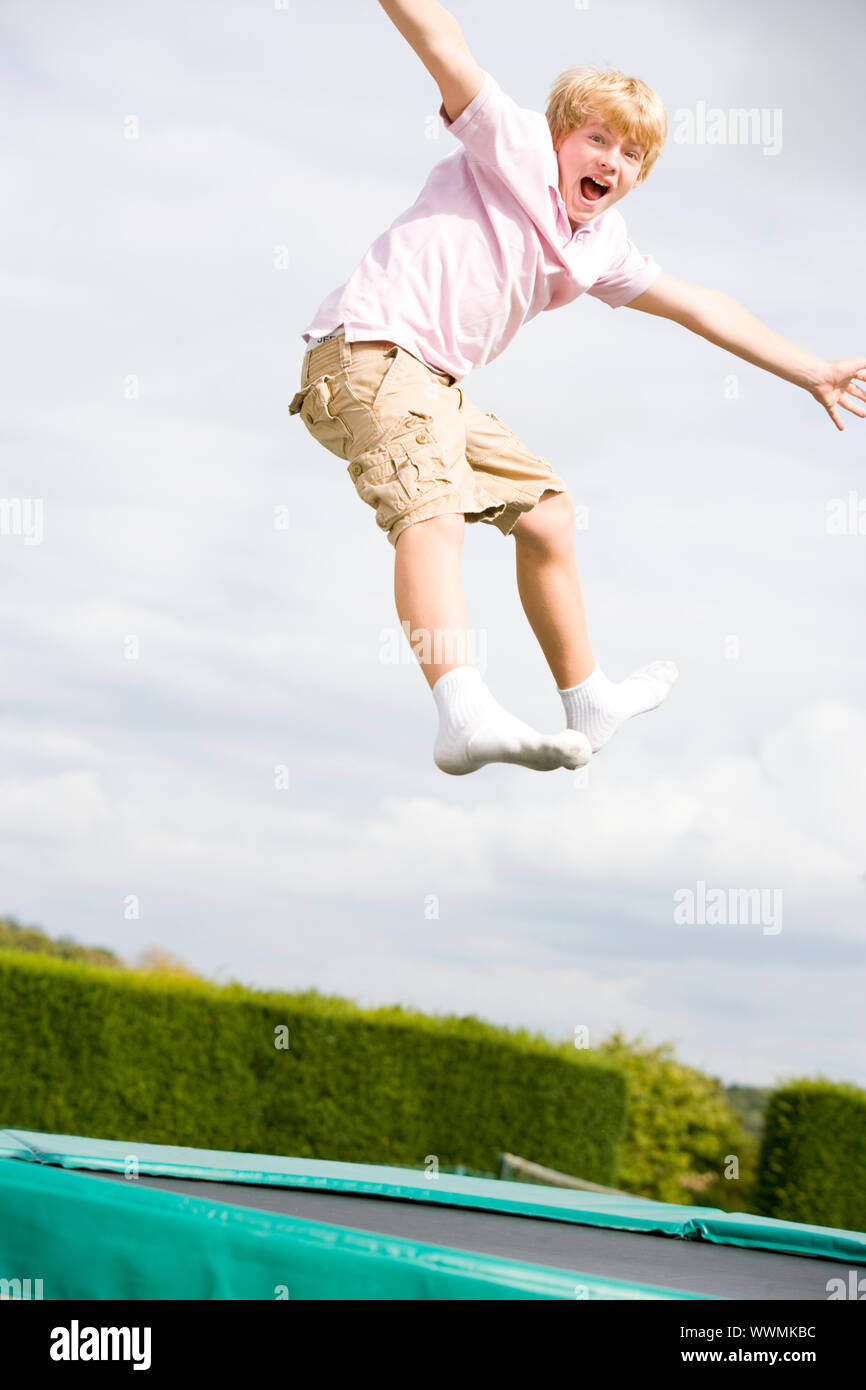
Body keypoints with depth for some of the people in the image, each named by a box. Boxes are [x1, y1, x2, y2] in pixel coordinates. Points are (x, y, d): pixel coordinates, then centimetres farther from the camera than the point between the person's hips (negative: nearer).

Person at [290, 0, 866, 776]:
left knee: (546, 513, 20)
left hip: (434, 388, 10)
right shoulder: (516, 147, -1)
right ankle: (466, 715, -53)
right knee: (432, 509, -31)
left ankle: (590, 705, 38)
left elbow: (697, 306, 28)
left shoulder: (602, 248, 20)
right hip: (370, 351, -10)